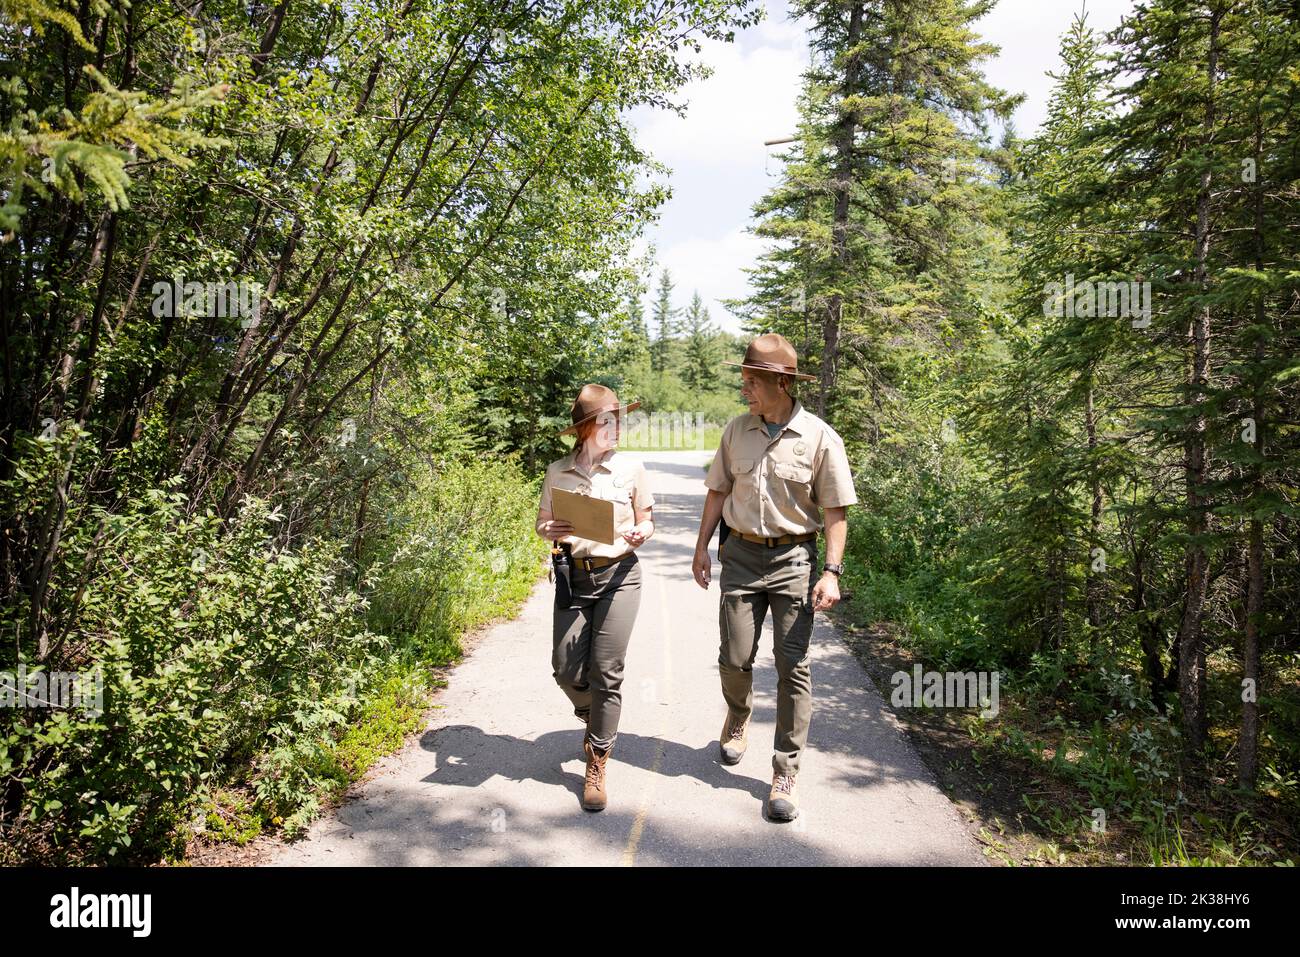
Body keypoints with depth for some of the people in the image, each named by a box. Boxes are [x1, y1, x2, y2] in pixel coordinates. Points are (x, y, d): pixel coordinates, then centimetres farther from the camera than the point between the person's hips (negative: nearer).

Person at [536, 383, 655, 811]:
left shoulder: (630, 467, -2)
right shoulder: (557, 472, 1)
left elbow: (646, 521, 6)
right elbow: (542, 522, 9)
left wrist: (640, 535, -17)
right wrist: (550, 531, -14)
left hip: (620, 575, -1)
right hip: (574, 576, 2)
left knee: (606, 672, -2)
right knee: (566, 670, 1)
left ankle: (597, 765, 14)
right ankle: (595, 719, 37)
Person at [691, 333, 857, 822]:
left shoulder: (820, 438, -9)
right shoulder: (737, 430, 2)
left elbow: (836, 511, -5)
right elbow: (717, 491, 11)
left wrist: (831, 572, -12)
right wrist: (702, 547, 9)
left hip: (794, 558, -3)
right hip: (741, 554, 3)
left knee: (793, 666, -1)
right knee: (735, 658, 8)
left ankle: (785, 775, 10)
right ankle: (738, 717, 42)